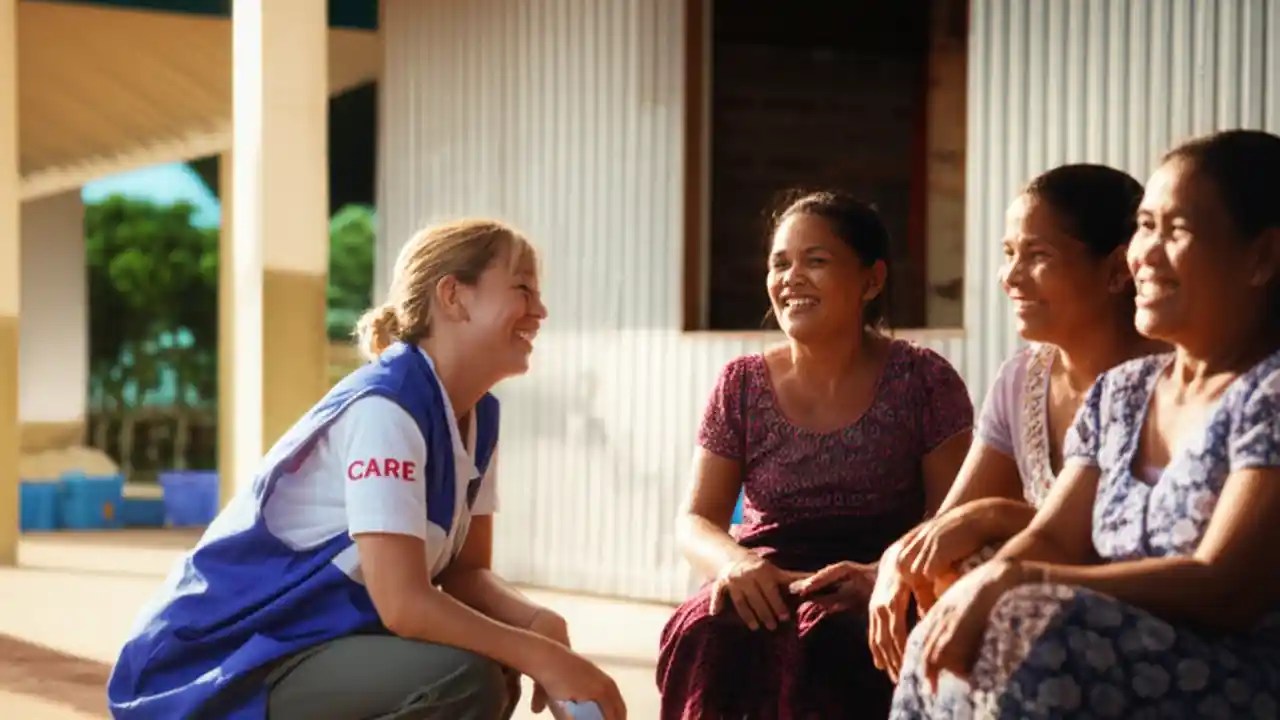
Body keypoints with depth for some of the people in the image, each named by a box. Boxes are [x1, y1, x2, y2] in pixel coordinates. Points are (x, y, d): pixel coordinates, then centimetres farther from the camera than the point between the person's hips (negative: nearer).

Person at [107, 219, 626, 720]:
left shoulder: (476, 417, 6)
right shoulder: (385, 408, -22)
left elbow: (465, 572, 5)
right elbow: (403, 603, -28)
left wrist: (538, 624, -15)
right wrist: (540, 656, -25)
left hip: (313, 644, 10)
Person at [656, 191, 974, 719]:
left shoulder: (922, 380, 2)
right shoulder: (742, 385, 8)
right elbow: (696, 520, 6)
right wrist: (735, 560, -19)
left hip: (875, 591, -2)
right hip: (770, 584, 2)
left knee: (831, 638, -37)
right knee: (710, 633, -33)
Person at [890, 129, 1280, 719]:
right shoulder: (1119, 394, 13)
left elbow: (1224, 591, -19)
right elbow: (1049, 541, 8)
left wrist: (1009, 581, -21)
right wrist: (979, 586, -17)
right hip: (1124, 672, 7)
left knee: (1027, 628, -27)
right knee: (949, 647, -14)